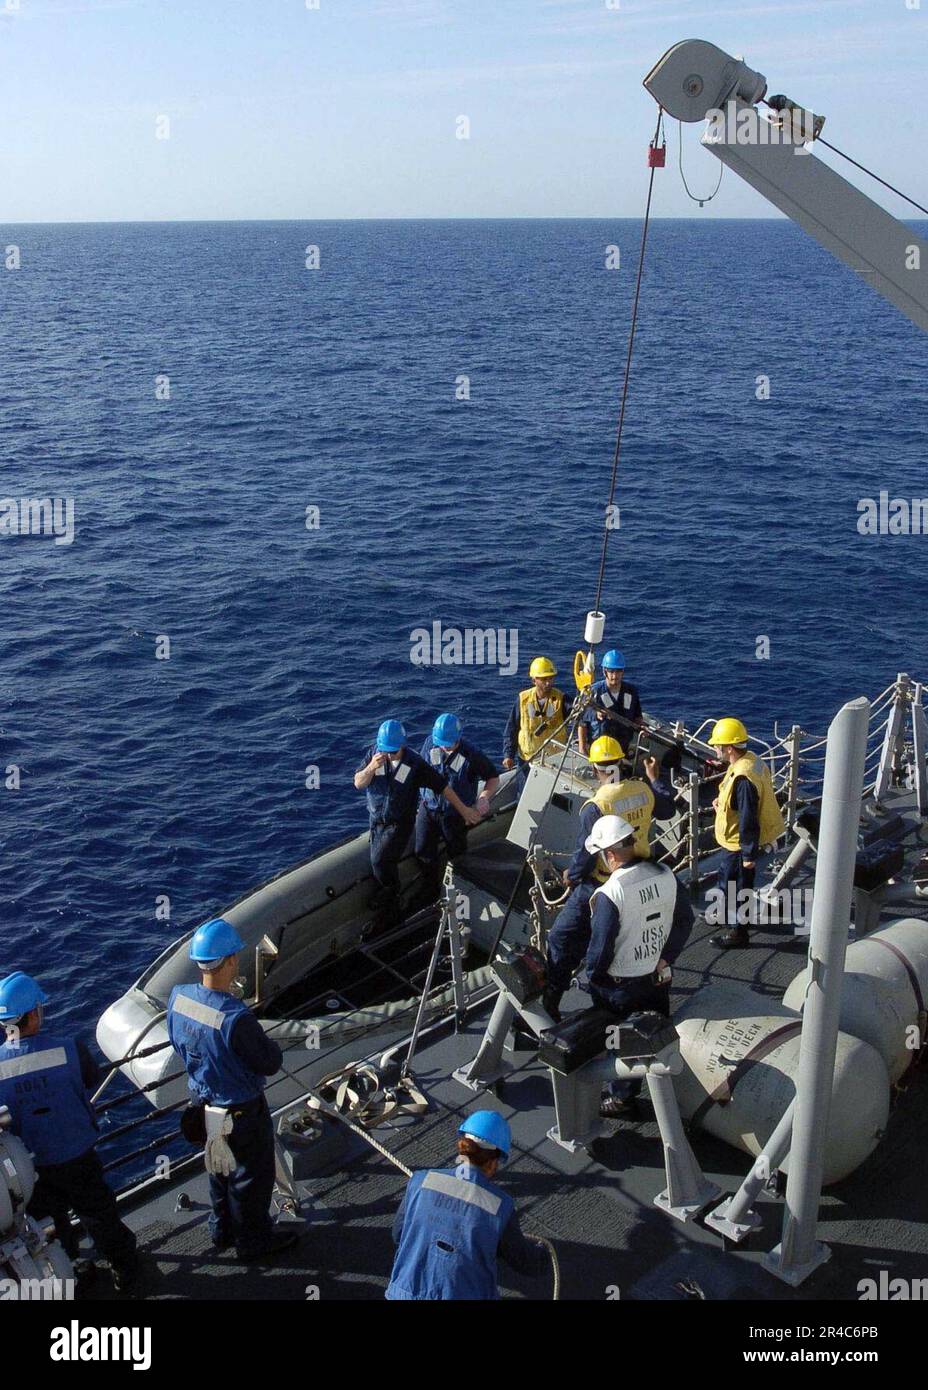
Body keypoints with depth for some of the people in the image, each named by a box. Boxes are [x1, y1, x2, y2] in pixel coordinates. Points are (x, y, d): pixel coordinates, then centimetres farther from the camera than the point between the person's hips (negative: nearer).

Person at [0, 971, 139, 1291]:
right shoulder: (68, 1050, -24)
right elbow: (92, 1079, -6)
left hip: (26, 1169, 1)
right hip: (76, 1158, -1)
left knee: (50, 1228, 26)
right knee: (100, 1217, 22)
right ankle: (125, 1273, 40)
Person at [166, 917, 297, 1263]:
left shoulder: (178, 997, -15)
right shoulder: (235, 1018, -37)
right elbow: (270, 1063, -24)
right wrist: (268, 1043, -6)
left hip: (204, 1102, 7)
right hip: (242, 1113, -7)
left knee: (219, 1169, 29)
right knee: (251, 1177, 17)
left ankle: (223, 1230, 49)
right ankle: (254, 1241, 37)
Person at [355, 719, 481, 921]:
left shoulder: (415, 764, -19)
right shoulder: (373, 752, -10)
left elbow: (443, 786, -10)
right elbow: (358, 783, -11)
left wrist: (464, 810, -4)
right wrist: (371, 767, -32)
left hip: (400, 823, -4)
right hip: (376, 820, 4)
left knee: (380, 861, -16)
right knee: (380, 863, 12)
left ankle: (389, 904, 9)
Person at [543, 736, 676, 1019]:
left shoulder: (595, 807, -25)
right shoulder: (644, 789, -9)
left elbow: (586, 853, -19)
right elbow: (666, 810, 13)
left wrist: (571, 874, 0)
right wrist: (655, 778, 24)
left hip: (600, 885, -6)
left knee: (562, 939, 6)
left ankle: (550, 1004, 8)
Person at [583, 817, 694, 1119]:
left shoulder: (609, 894, -28)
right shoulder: (665, 875, -10)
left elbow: (601, 947, -22)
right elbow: (685, 920, 2)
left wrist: (593, 976, -3)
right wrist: (666, 957, 9)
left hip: (621, 986, -5)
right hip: (659, 977, 6)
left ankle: (624, 1098, 31)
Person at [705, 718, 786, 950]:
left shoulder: (742, 778, -34)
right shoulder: (751, 760, -3)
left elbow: (748, 820, -29)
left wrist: (749, 854, -21)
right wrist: (723, 801, 2)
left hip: (738, 844, -10)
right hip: (735, 841, 10)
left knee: (733, 887, 8)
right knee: (727, 879, 28)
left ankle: (738, 932, 24)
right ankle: (731, 913, 49)